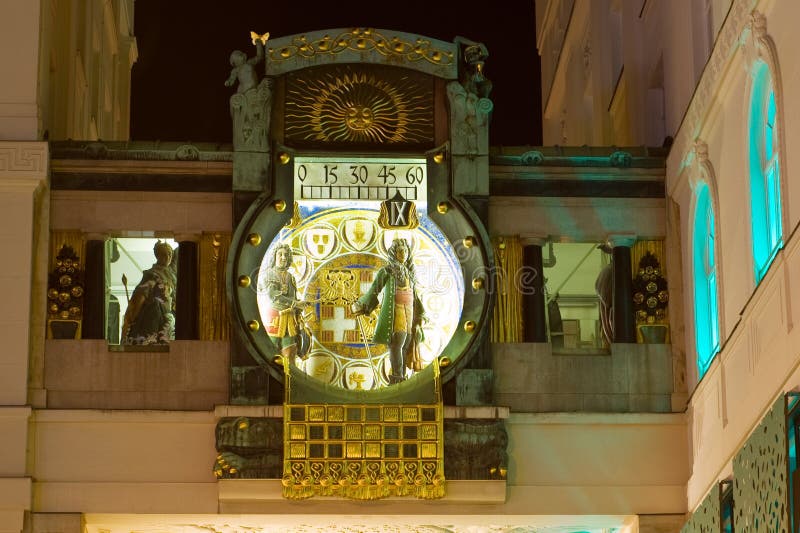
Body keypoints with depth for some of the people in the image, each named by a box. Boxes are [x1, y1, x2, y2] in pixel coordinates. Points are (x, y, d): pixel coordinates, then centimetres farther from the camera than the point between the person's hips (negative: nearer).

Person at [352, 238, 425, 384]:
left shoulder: (409, 272, 18)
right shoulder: (386, 271, 0)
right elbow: (374, 290, 0)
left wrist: (419, 315, 19)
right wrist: (362, 307, -4)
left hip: (409, 312, 6)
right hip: (395, 311, -6)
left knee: (407, 345, 0)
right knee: (397, 342, -16)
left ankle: (402, 377, 2)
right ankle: (397, 377, -19)